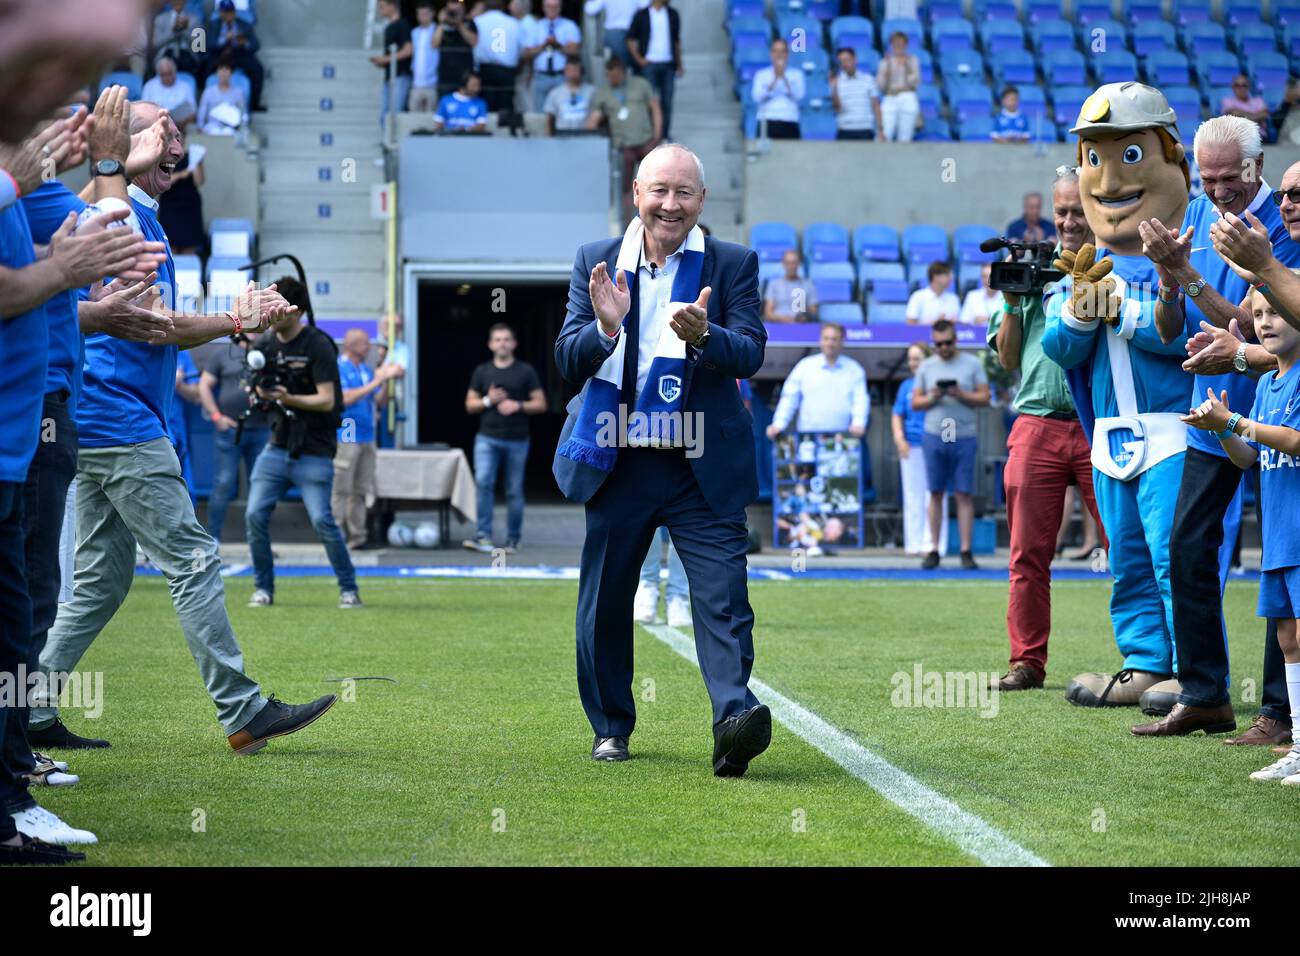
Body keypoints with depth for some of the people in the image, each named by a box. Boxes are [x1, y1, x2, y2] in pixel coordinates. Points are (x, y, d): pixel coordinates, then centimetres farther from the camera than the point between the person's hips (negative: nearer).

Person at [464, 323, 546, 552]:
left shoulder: (526, 372, 4)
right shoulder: (482, 372, 9)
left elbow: (540, 404, 3)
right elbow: (470, 405, 12)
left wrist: (518, 406, -14)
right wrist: (488, 400, -7)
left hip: (517, 440, -1)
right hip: (487, 438, 1)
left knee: (514, 491, 4)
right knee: (483, 482, -17)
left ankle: (513, 539, 14)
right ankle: (484, 535, -14)